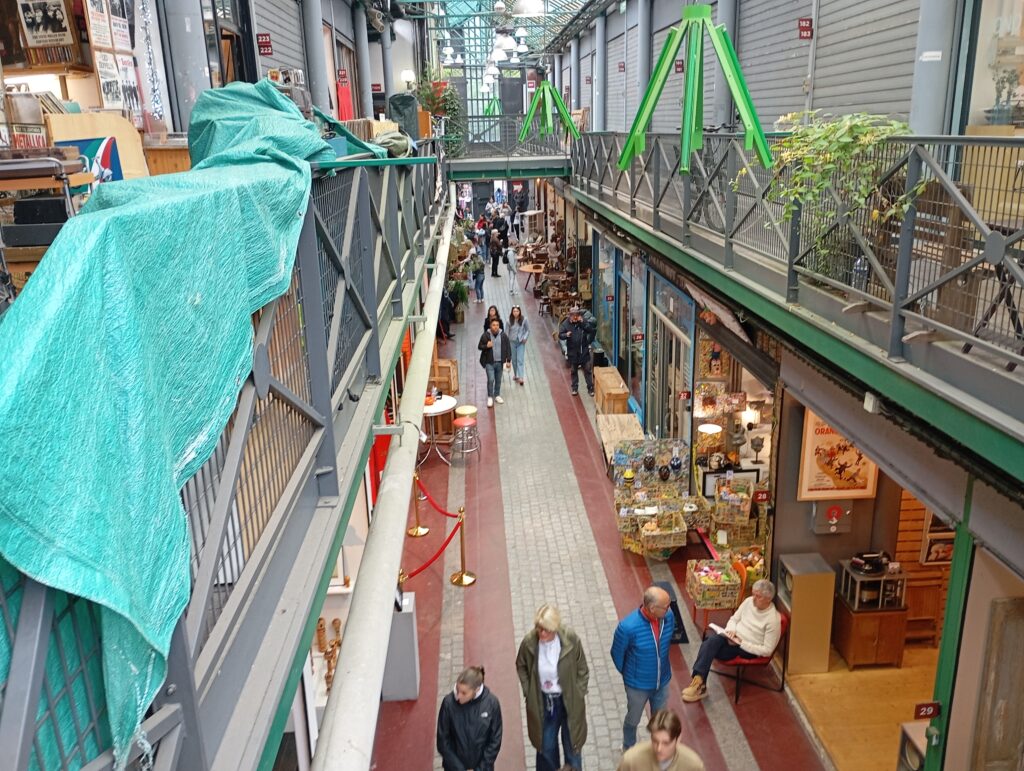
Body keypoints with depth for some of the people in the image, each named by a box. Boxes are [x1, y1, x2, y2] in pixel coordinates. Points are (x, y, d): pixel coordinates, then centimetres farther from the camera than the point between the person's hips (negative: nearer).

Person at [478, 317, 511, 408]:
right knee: (491, 379, -10)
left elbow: (508, 348, 4)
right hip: (489, 362, -3)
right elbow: (479, 346, 1)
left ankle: (497, 395, 30)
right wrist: (486, 346, -21)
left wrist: (508, 361, 0)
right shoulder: (485, 335, -7)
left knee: (498, 380, 13)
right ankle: (490, 397, 6)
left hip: (500, 362, 3)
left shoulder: (503, 336, -2)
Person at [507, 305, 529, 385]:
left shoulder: (524, 319, -9)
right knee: (514, 359, 12)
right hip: (512, 342, 2)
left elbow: (528, 330, 1)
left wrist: (525, 338, -12)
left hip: (521, 342, -2)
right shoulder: (509, 320, -7)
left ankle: (520, 377, -11)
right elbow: (507, 331, 0)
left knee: (520, 360, -8)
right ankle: (515, 374, 31)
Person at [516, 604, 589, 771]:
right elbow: (521, 666, 2)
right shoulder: (529, 642, -19)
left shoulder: (571, 639, -23)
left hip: (569, 701, -1)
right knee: (546, 746, 18)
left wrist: (579, 695, -7)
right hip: (542, 702, 1)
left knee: (572, 744, 16)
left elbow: (582, 670, -7)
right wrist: (528, 691, -2)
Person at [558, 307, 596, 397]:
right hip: (572, 352, 0)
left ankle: (590, 388, 14)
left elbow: (591, 330, -13)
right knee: (574, 371, 13)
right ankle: (575, 388, 26)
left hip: (584, 351, 0)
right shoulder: (566, 324, -5)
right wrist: (566, 335, -28)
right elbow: (560, 335, -6)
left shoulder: (583, 322, -5)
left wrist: (583, 323, -24)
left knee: (588, 370, 5)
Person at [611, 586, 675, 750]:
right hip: (638, 684, -3)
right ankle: (629, 750, 50)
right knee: (633, 719, 22)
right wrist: (628, 674, 3)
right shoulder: (628, 627, -34)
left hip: (662, 681, 3)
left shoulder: (669, 618, -20)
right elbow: (617, 654, -14)